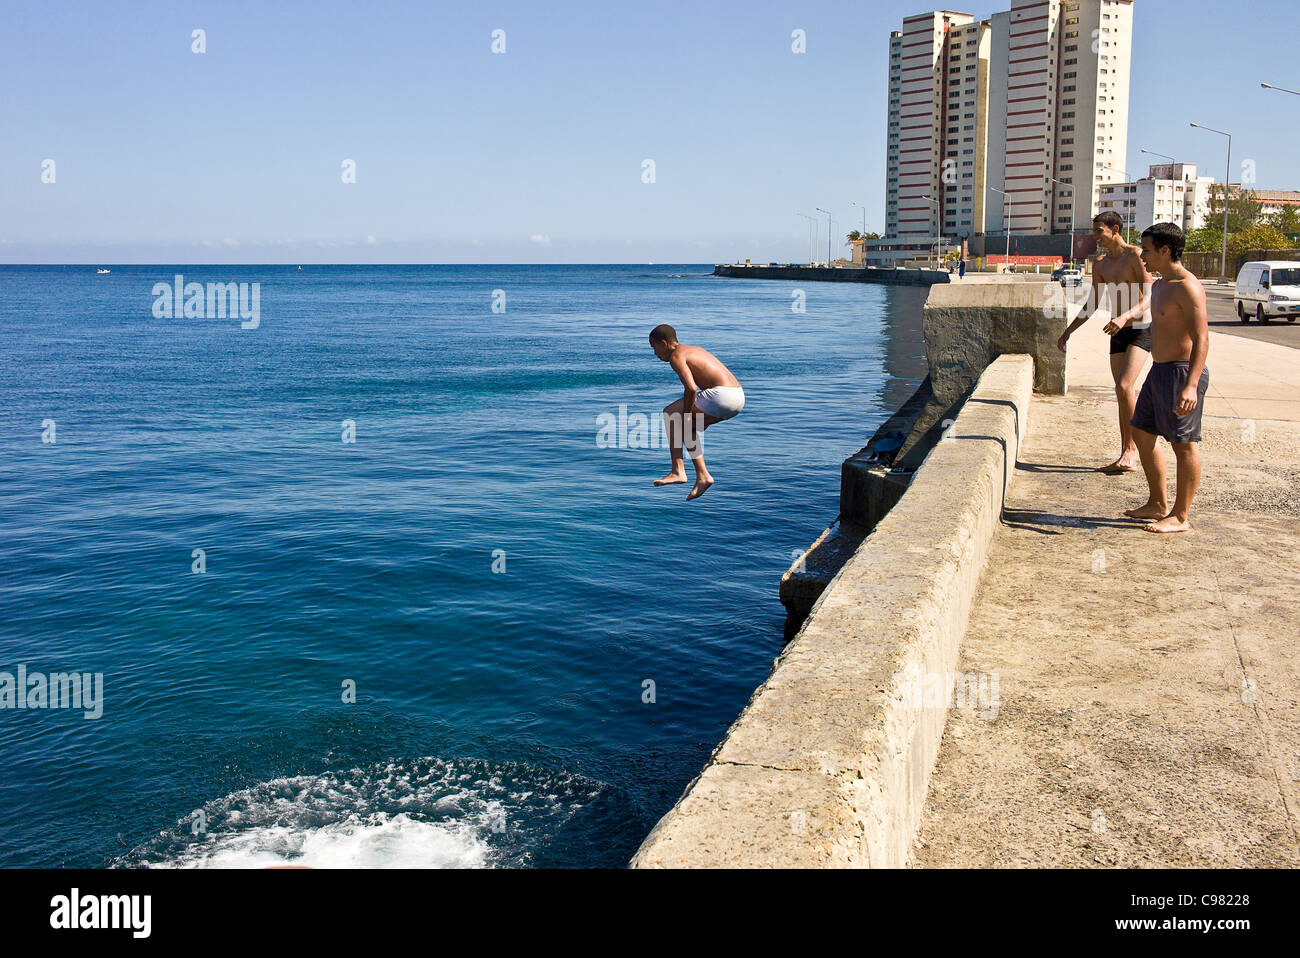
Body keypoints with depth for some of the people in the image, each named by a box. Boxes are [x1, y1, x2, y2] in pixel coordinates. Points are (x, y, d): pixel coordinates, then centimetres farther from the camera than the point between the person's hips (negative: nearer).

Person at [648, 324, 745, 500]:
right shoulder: (694, 350, 27)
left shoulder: (676, 356, -3)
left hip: (722, 395, -9)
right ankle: (702, 476, 19)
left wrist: (686, 416, -5)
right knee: (689, 427, 23)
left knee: (670, 413, 3)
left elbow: (691, 389, -18)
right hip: (738, 397, 9)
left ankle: (678, 471, 0)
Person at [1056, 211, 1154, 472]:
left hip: (1141, 330, -7)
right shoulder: (1102, 264, 12)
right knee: (1123, 394, 7)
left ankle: (1131, 451, -12)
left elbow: (1149, 297, -19)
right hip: (1118, 334, 7)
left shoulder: (1135, 255, -10)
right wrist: (1068, 331, 18)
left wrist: (1125, 316, -34)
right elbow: (1093, 304, 21)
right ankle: (1127, 455, 12)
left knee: (1124, 386, -20)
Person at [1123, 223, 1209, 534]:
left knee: (1184, 445, -3)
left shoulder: (1188, 287, -15)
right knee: (1141, 434, 13)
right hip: (1159, 370, 10)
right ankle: (1157, 505, 25)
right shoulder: (1159, 286, 16)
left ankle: (1180, 517, 4)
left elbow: (1201, 339, -21)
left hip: (1182, 372, -10)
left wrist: (1191, 385, -30)